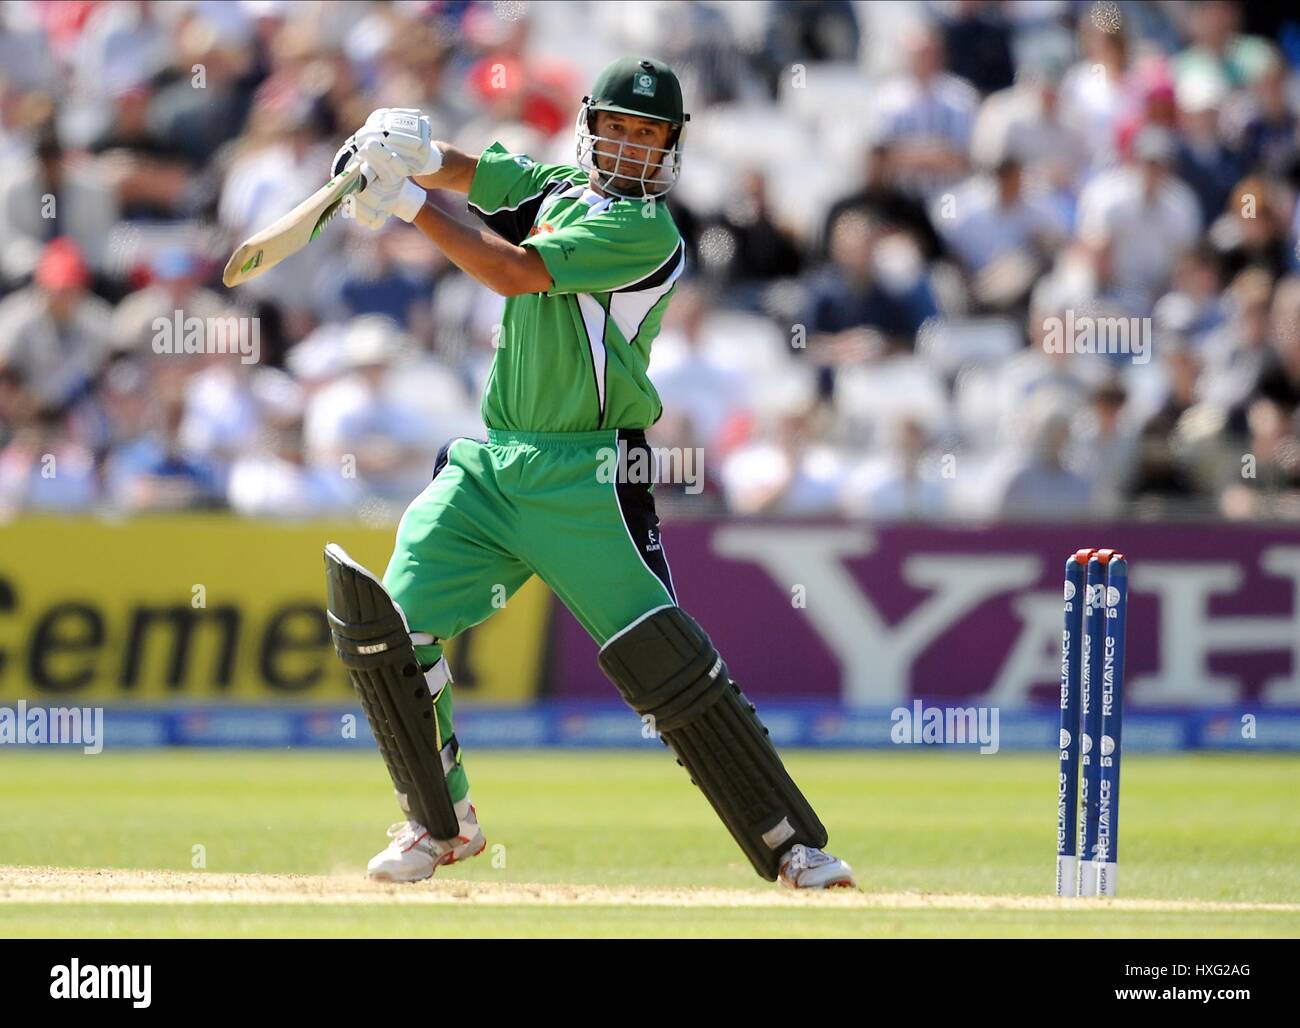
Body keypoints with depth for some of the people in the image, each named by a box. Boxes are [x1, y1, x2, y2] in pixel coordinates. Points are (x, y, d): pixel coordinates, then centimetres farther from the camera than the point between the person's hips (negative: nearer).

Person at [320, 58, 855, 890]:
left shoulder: (648, 230, -11)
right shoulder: (555, 189, 14)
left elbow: (515, 273, -18)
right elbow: (467, 172, 15)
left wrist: (409, 202, -17)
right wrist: (410, 153, -9)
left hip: (583, 478, -7)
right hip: (490, 464, 7)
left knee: (665, 659, -14)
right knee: (389, 625, -7)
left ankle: (792, 844, -7)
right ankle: (442, 824, 11)